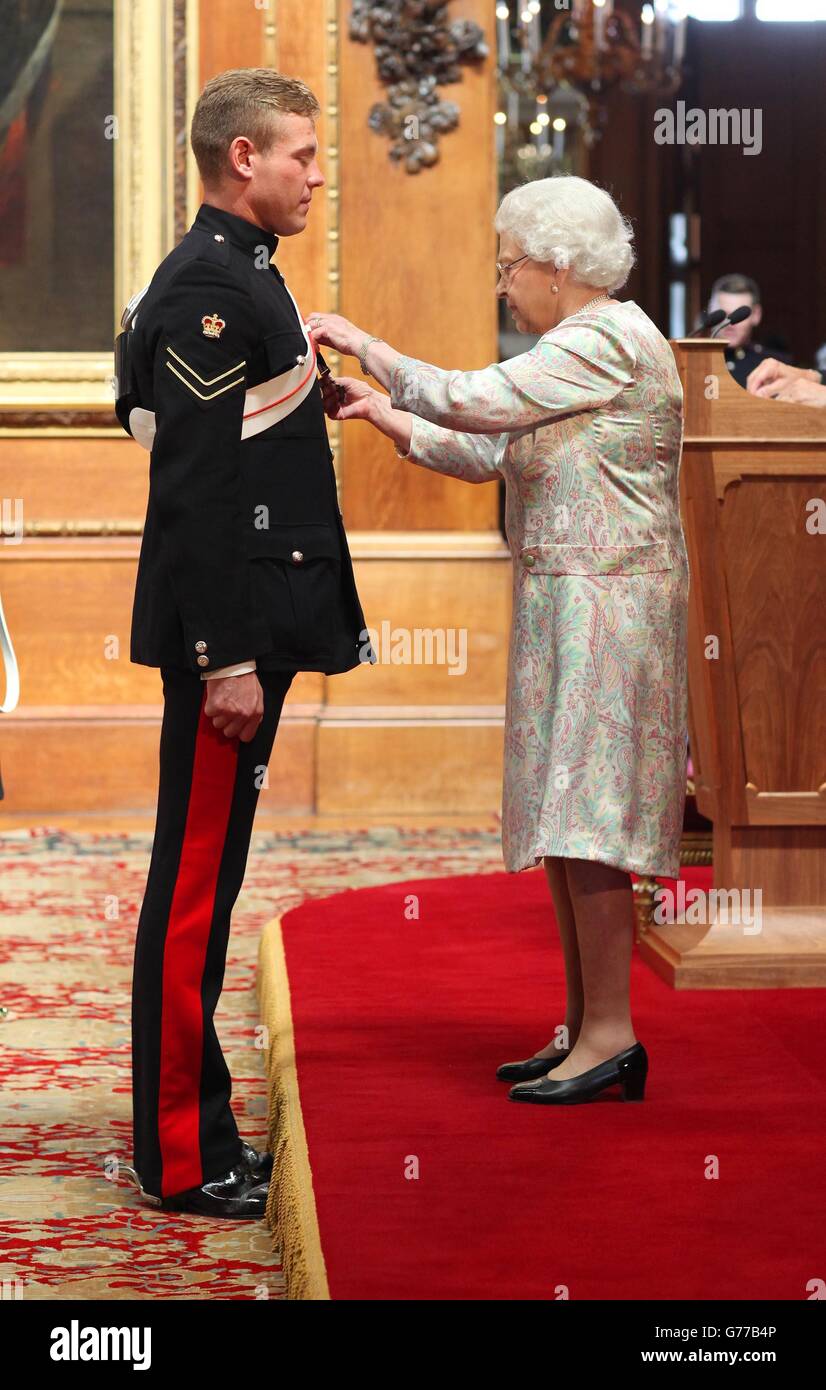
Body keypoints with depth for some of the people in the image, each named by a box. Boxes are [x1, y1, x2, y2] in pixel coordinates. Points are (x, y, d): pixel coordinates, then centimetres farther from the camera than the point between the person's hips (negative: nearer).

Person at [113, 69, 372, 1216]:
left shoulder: (238, 275, 17)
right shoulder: (208, 287, -15)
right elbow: (194, 488, -20)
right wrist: (227, 658, -22)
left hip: (246, 623, 10)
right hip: (225, 630, -10)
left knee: (205, 881, 14)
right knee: (195, 883, -3)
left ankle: (194, 1132, 22)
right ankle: (182, 1157, 4)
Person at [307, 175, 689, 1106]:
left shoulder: (607, 341, -14)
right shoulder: (580, 347, 18)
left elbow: (463, 402, -16)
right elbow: (483, 454, 21)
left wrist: (362, 344, -4)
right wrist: (376, 410, 16)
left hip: (606, 603, -10)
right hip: (563, 610, 10)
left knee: (583, 821, -11)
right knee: (563, 823, 10)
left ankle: (610, 1034, -8)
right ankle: (582, 1030, 14)